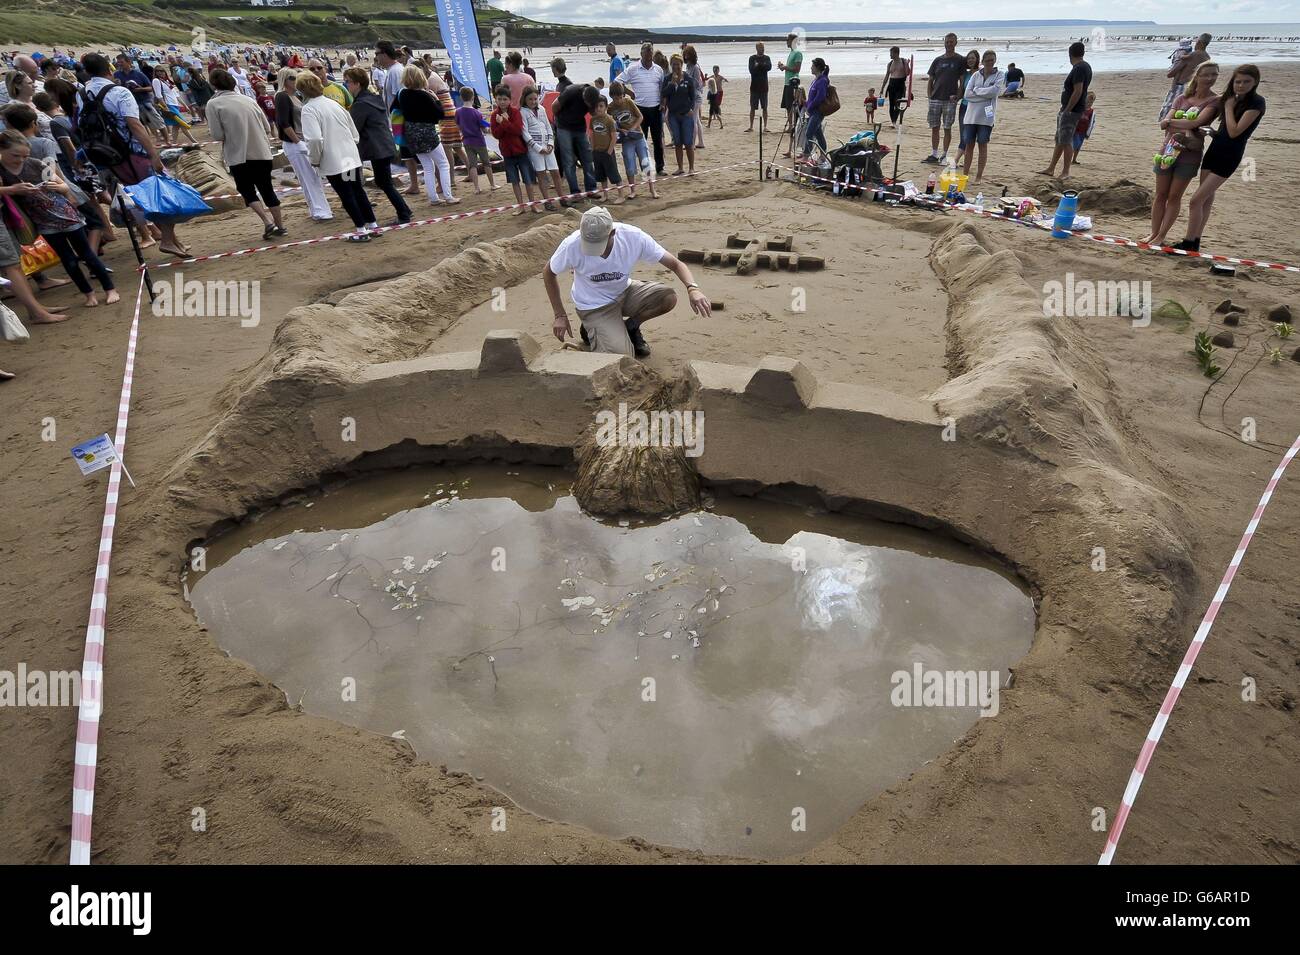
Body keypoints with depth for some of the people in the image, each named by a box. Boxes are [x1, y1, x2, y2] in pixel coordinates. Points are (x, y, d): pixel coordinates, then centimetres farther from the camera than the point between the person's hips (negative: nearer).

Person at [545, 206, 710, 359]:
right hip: (594, 306, -3)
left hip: (624, 292, 3)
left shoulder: (634, 237, -25)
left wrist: (692, 288, -38)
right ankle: (592, 331, 11)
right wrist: (560, 316, -10)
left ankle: (630, 327, 6)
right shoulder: (572, 245, -28)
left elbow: (675, 264, -19)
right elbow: (548, 273, -8)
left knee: (669, 297, -21)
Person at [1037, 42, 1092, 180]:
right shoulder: (1084, 66, 15)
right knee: (1059, 140, 14)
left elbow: (1078, 91, -24)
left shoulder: (1079, 68, -17)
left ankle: (1065, 172, -1)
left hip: (1071, 110, -10)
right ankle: (1051, 169, 20)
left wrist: (1067, 110, -22)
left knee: (1066, 141, -6)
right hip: (1067, 108, 10)